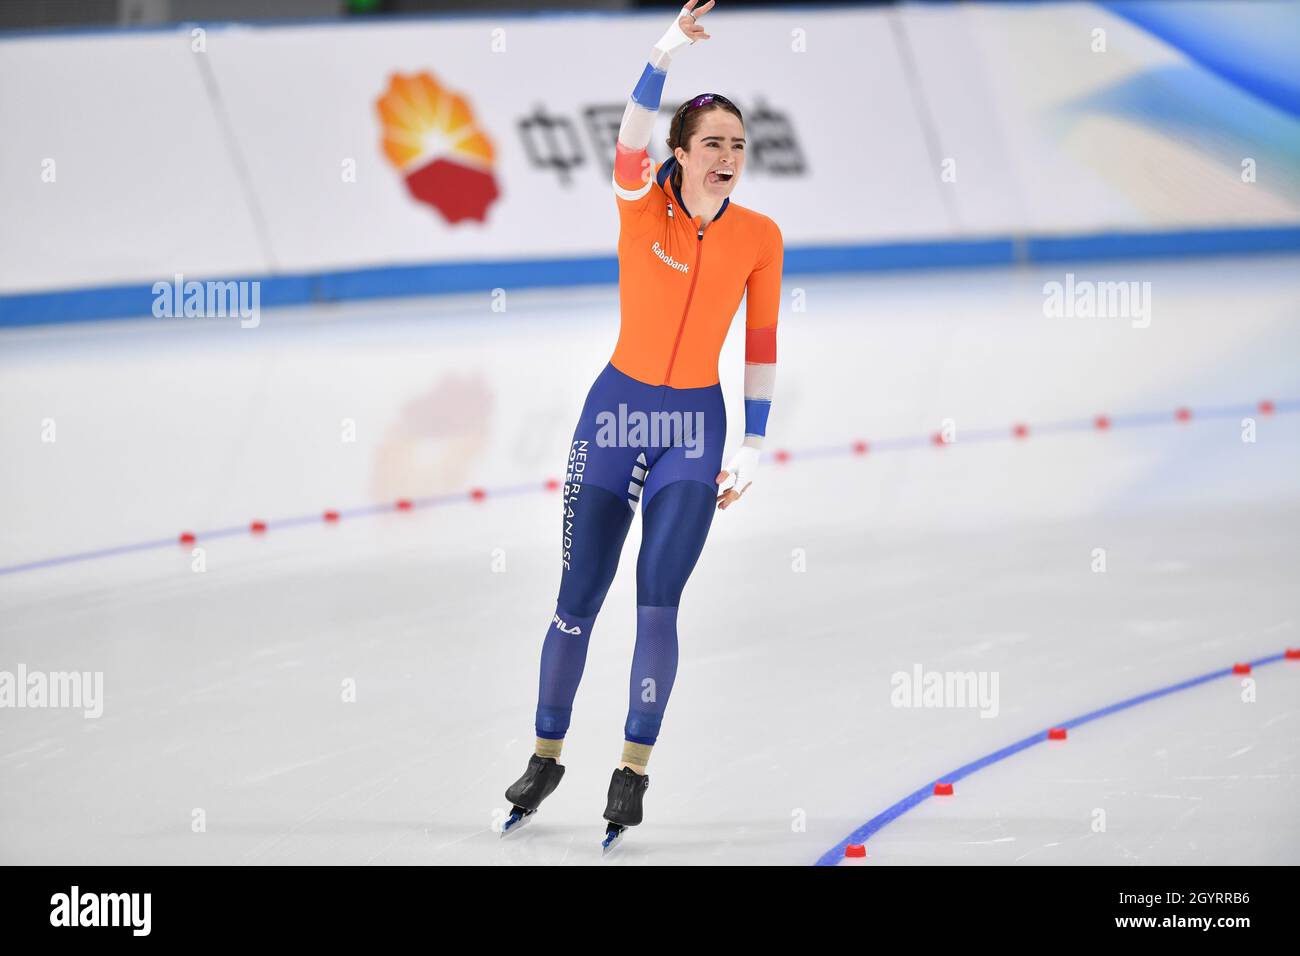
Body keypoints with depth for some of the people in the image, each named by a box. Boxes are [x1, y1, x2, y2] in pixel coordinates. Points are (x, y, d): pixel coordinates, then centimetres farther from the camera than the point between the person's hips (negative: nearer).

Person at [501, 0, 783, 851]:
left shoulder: (759, 237, -2)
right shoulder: (642, 204, -7)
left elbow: (762, 345, 6)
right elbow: (632, 137, -28)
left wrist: (754, 447, 5)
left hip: (695, 428, 0)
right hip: (616, 408, 0)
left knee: (658, 600, -12)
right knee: (578, 597, 4)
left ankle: (635, 771, -1)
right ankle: (547, 756, 21)